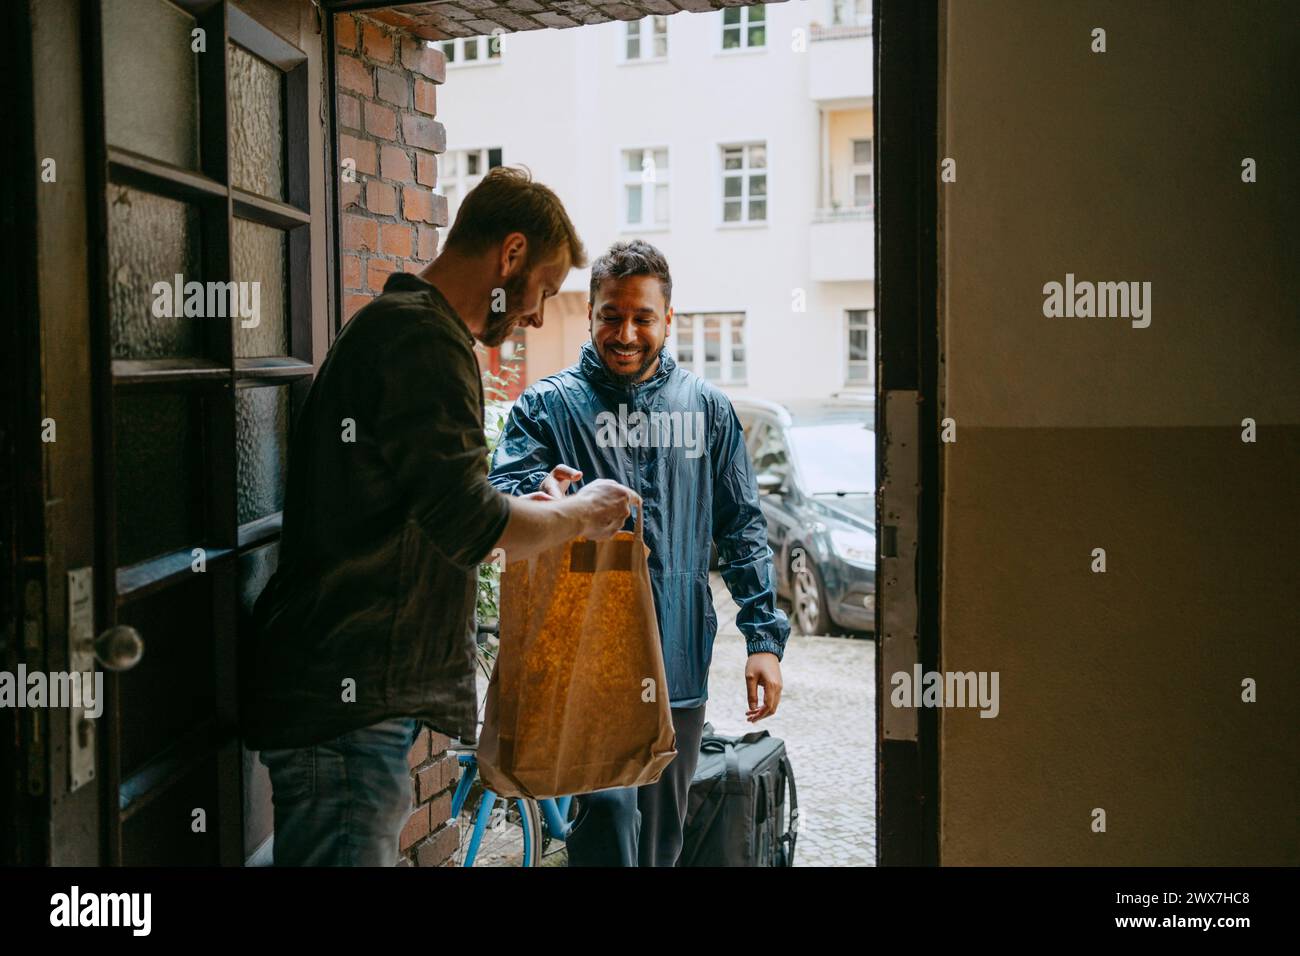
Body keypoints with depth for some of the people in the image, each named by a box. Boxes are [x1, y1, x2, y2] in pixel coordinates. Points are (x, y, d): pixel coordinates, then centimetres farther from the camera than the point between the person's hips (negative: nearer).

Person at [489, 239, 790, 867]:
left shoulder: (706, 407, 11)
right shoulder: (549, 404, 1)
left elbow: (742, 527, 12)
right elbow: (501, 491, -13)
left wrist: (764, 637, 4)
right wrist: (540, 497, -38)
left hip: (681, 657, 4)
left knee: (664, 832, 13)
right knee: (610, 811, -18)